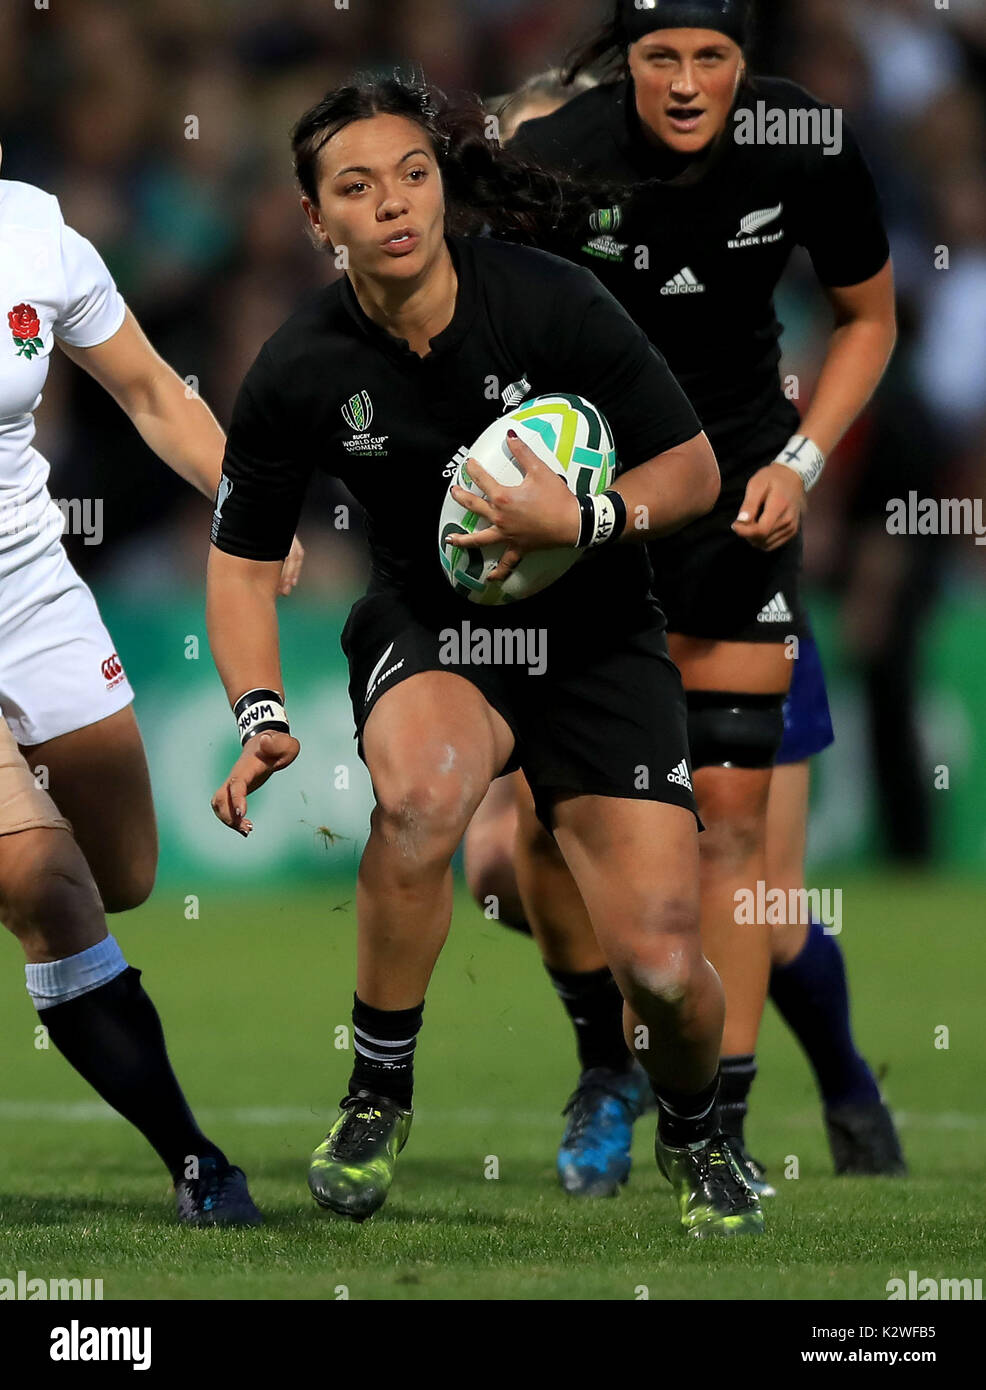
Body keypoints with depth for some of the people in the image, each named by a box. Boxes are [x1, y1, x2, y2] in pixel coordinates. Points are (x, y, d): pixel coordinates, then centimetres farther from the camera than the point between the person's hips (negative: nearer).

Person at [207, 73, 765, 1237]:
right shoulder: (300, 372, -11)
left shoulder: (553, 304, -16)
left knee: (660, 965, -13)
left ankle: (693, 1133, 24)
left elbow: (694, 469, -8)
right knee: (423, 788, -38)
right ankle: (378, 1089, -16)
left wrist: (583, 521, -26)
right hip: (428, 636, 0)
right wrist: (260, 715, -13)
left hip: (595, 641, 0)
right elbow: (243, 554, 1)